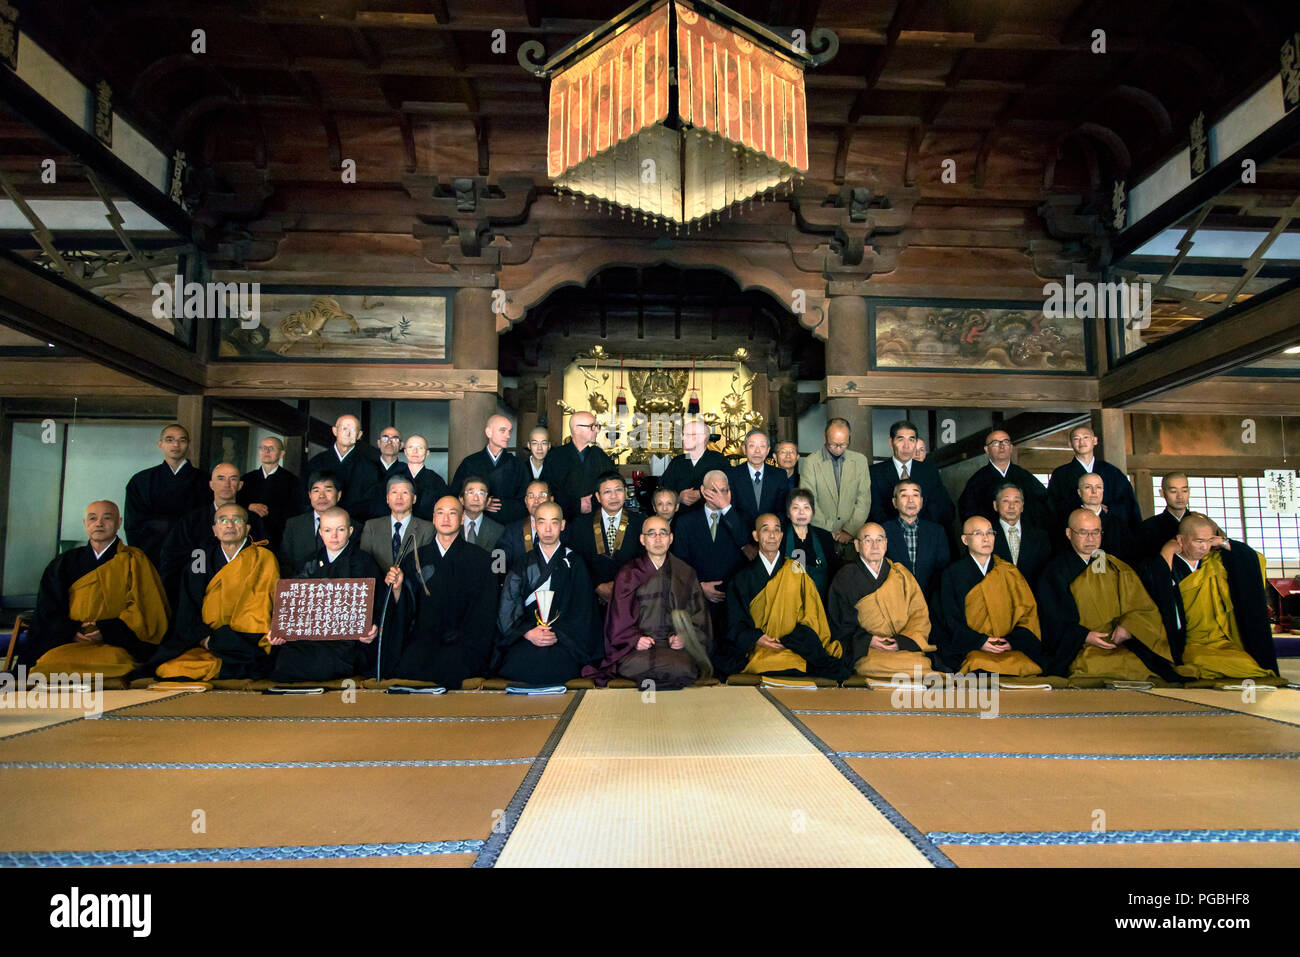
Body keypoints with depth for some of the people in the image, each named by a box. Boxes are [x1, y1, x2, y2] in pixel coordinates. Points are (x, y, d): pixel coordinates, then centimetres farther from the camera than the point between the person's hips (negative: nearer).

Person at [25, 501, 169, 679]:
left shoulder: (133, 561, 10)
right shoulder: (66, 562, 20)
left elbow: (145, 609, 2)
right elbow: (48, 610, 12)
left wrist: (107, 631, -12)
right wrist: (71, 631, -8)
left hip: (116, 644, -2)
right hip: (68, 642, 3)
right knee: (50, 661, -29)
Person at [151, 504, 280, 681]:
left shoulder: (264, 560, 2)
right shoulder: (201, 563, 13)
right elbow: (187, 612, 8)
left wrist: (214, 639, -10)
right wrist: (203, 637, -10)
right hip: (205, 645, 4)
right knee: (166, 670, -18)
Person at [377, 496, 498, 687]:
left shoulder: (481, 559, 6)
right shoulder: (415, 558, 14)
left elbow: (485, 615, 1)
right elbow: (407, 611, 10)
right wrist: (397, 588, -9)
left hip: (462, 643, -2)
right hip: (424, 640, 2)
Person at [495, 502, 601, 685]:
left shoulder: (574, 564, 10)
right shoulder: (522, 563, 12)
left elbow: (582, 611, 3)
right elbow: (508, 606, 4)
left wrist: (557, 634, -12)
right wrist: (528, 632, -13)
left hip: (564, 639, -1)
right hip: (525, 639, 1)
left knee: (556, 663, -32)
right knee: (518, 662, -30)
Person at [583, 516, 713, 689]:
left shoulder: (686, 573, 18)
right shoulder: (628, 575, 14)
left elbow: (699, 615, 15)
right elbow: (619, 620, 9)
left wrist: (684, 637, -6)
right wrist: (634, 639, -11)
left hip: (675, 645, 2)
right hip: (638, 649, -2)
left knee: (684, 667, -37)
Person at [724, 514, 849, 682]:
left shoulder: (796, 571, 12)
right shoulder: (743, 577, 12)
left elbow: (811, 616, 5)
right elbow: (736, 623, 7)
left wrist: (786, 641, -10)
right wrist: (756, 638, -13)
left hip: (793, 649, 0)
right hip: (757, 650, 1)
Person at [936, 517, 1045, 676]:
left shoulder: (1009, 572, 15)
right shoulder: (953, 573, 7)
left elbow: (1027, 612, 10)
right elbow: (951, 619, 1)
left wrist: (1013, 640, -8)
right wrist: (979, 642, -14)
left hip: (1009, 649, 2)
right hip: (968, 650, -2)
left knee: (1019, 666, -28)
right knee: (980, 668, -32)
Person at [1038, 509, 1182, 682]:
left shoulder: (1117, 569, 17)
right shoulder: (1056, 571, 7)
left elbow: (1145, 609, 12)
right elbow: (1055, 620, 0)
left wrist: (1128, 625, -8)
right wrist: (1084, 636, -16)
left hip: (1120, 645, 3)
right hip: (1078, 650, -3)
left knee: (1139, 663, -27)